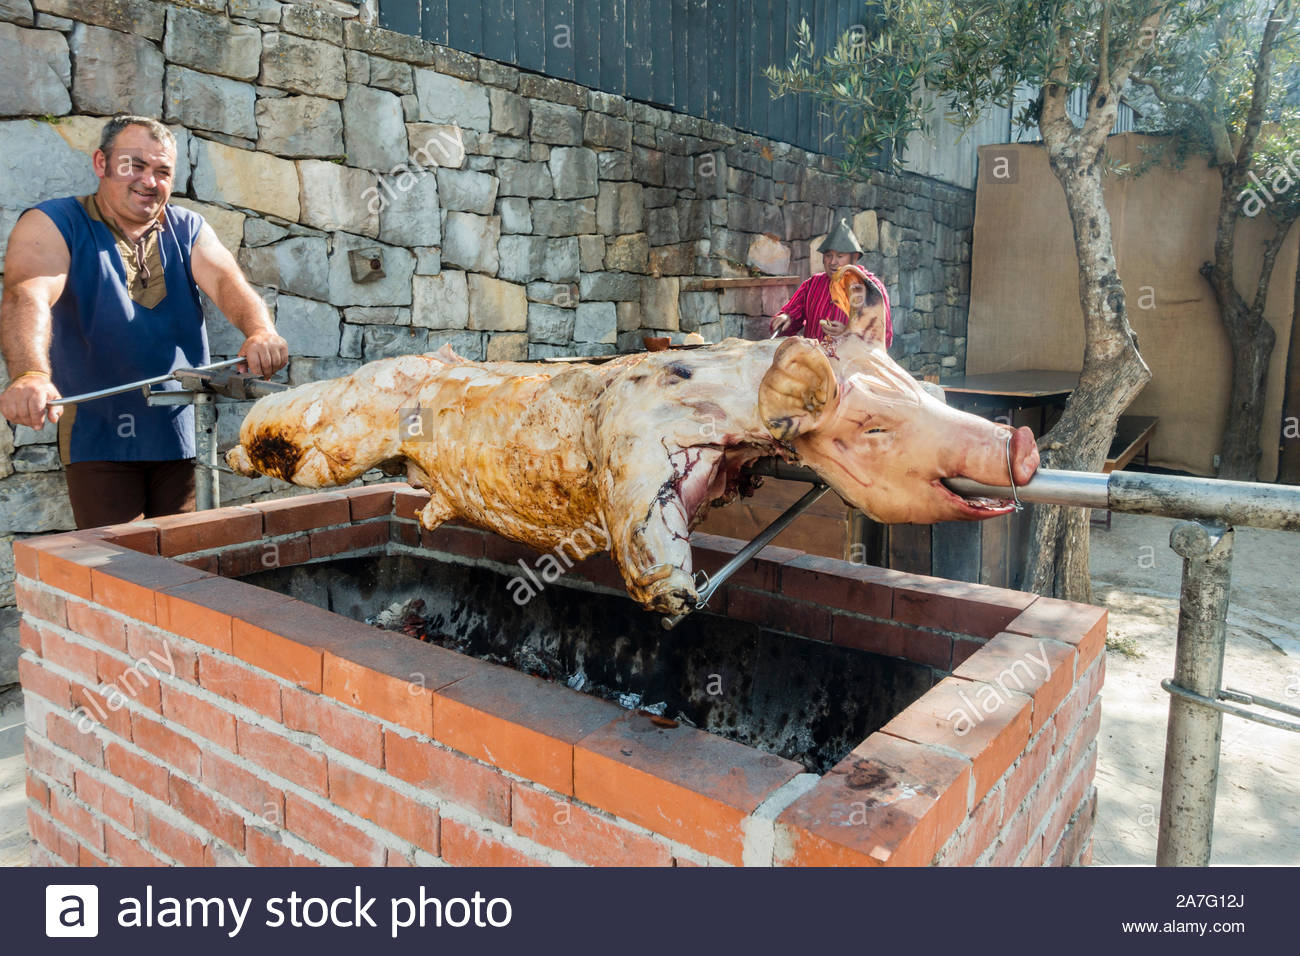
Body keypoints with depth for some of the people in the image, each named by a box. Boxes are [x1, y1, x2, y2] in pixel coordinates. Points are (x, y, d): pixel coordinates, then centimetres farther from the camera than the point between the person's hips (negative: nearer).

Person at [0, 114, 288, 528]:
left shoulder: (188, 229, 8)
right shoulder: (53, 224, -2)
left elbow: (227, 282, -11)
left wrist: (260, 331, -35)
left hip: (185, 432, 3)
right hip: (99, 436, -2)